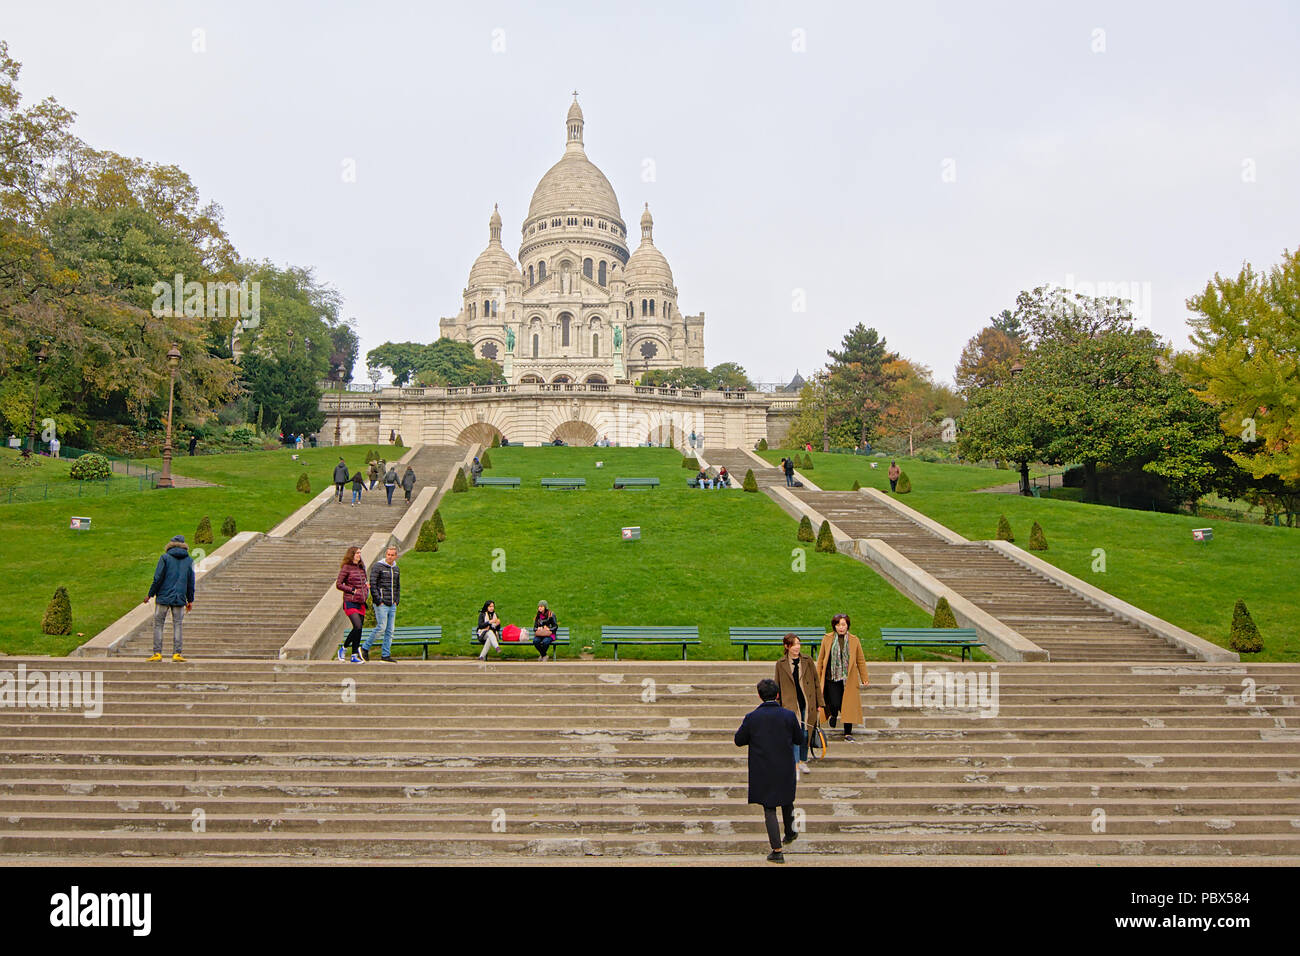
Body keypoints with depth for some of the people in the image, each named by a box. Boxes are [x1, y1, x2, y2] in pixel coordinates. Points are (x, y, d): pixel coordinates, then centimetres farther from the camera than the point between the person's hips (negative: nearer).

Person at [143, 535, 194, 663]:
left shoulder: (165, 558, -2)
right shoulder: (189, 560, 7)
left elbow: (158, 578, -6)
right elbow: (190, 582, 11)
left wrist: (150, 594, 2)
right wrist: (190, 600, 17)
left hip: (163, 597, -2)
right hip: (180, 598, 2)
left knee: (158, 624, 5)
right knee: (177, 625, 5)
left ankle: (157, 653, 1)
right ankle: (176, 653, 1)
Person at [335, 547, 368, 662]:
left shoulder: (361, 568, 14)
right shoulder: (346, 568, -6)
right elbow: (338, 584, -8)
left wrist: (366, 588, 7)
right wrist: (353, 590, -12)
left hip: (361, 603, 7)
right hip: (350, 602, -7)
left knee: (358, 629, 5)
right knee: (358, 627, -17)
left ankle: (354, 656, 11)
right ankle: (343, 648, 1)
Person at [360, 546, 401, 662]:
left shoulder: (396, 569, 15)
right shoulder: (377, 566, -6)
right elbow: (372, 585, -11)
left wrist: (396, 600, 11)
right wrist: (378, 601, -15)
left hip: (392, 605, 7)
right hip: (381, 604, -7)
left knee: (390, 630, 4)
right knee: (381, 627, -12)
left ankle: (385, 655, 8)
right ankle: (365, 648, 3)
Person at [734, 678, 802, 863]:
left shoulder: (751, 717, -12)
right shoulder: (789, 716, -9)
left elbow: (739, 740, -2)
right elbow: (799, 740, 2)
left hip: (762, 772, -1)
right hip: (785, 769, 2)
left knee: (769, 809, 6)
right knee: (787, 801, 26)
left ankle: (777, 850, 3)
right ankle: (789, 833, 43)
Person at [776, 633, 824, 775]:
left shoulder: (808, 662, 4)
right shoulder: (781, 664, 0)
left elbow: (816, 683, 9)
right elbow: (777, 687, 6)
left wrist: (820, 703, 7)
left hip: (807, 704, 2)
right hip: (790, 705, -2)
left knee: (806, 734, 9)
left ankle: (803, 761, 25)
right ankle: (795, 763, -9)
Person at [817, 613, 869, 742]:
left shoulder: (854, 641, 4)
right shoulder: (827, 639, 2)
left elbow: (861, 661, 11)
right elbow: (821, 660, 9)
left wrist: (864, 678, 8)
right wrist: (817, 678, 9)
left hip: (848, 680, 1)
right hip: (832, 679, -1)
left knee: (848, 706, 0)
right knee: (835, 704, -12)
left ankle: (848, 734, 13)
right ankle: (832, 715, 25)